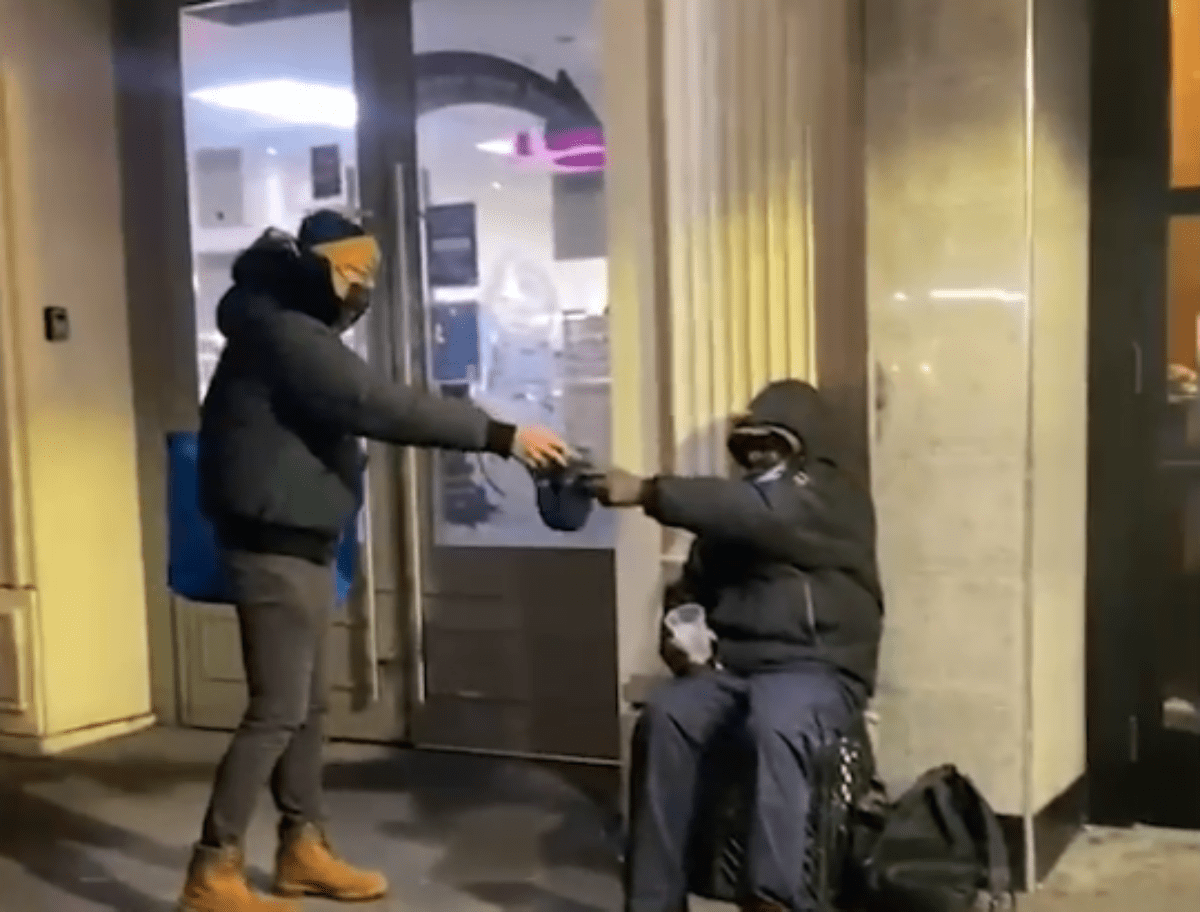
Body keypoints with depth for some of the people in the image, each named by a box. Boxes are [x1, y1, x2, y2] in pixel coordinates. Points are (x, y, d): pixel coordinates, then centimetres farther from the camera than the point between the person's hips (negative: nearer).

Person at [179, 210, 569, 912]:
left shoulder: (290, 327, 16)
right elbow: (383, 405, -29)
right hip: (276, 548, -11)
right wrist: (500, 435, -31)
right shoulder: (286, 333, -19)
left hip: (298, 545, 11)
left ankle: (304, 851, 25)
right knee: (278, 711, -7)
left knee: (309, 706, 15)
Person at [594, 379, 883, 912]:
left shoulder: (834, 498, -2)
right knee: (664, 717, -26)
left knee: (777, 728, -39)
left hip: (814, 668, -5)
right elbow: (692, 588, 27)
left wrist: (648, 493, -27)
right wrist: (680, 637, 2)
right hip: (728, 666, 5)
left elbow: (759, 513, -22)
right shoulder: (732, 512, 19)